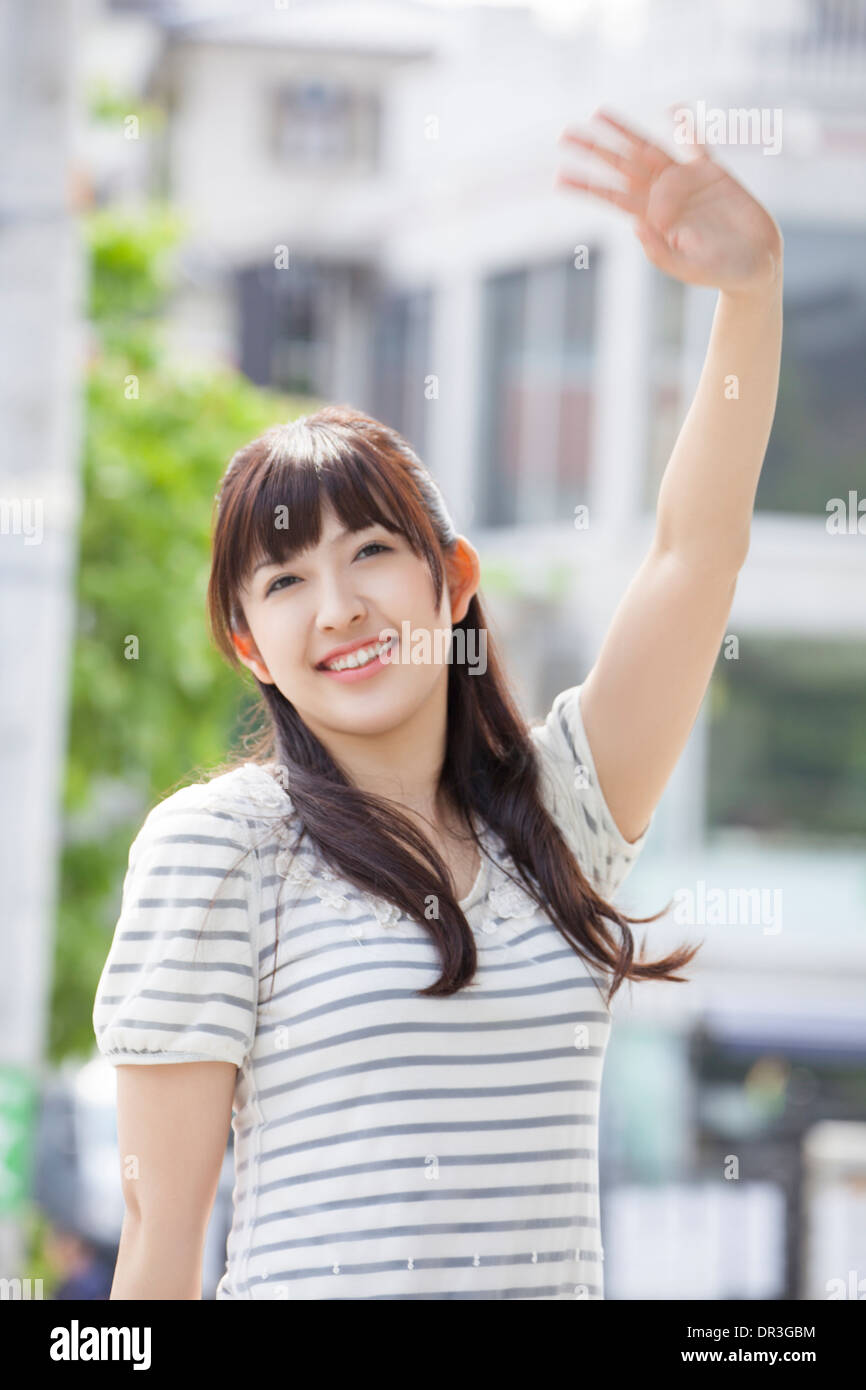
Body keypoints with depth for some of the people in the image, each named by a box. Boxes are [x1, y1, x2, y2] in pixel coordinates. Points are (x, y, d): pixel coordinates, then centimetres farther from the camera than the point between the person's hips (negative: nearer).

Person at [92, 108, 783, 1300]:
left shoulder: (556, 818, 9)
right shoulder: (215, 840, -3)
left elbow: (696, 547, 3)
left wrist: (751, 286, -6)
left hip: (562, 1281, 4)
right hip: (313, 1285, -4)